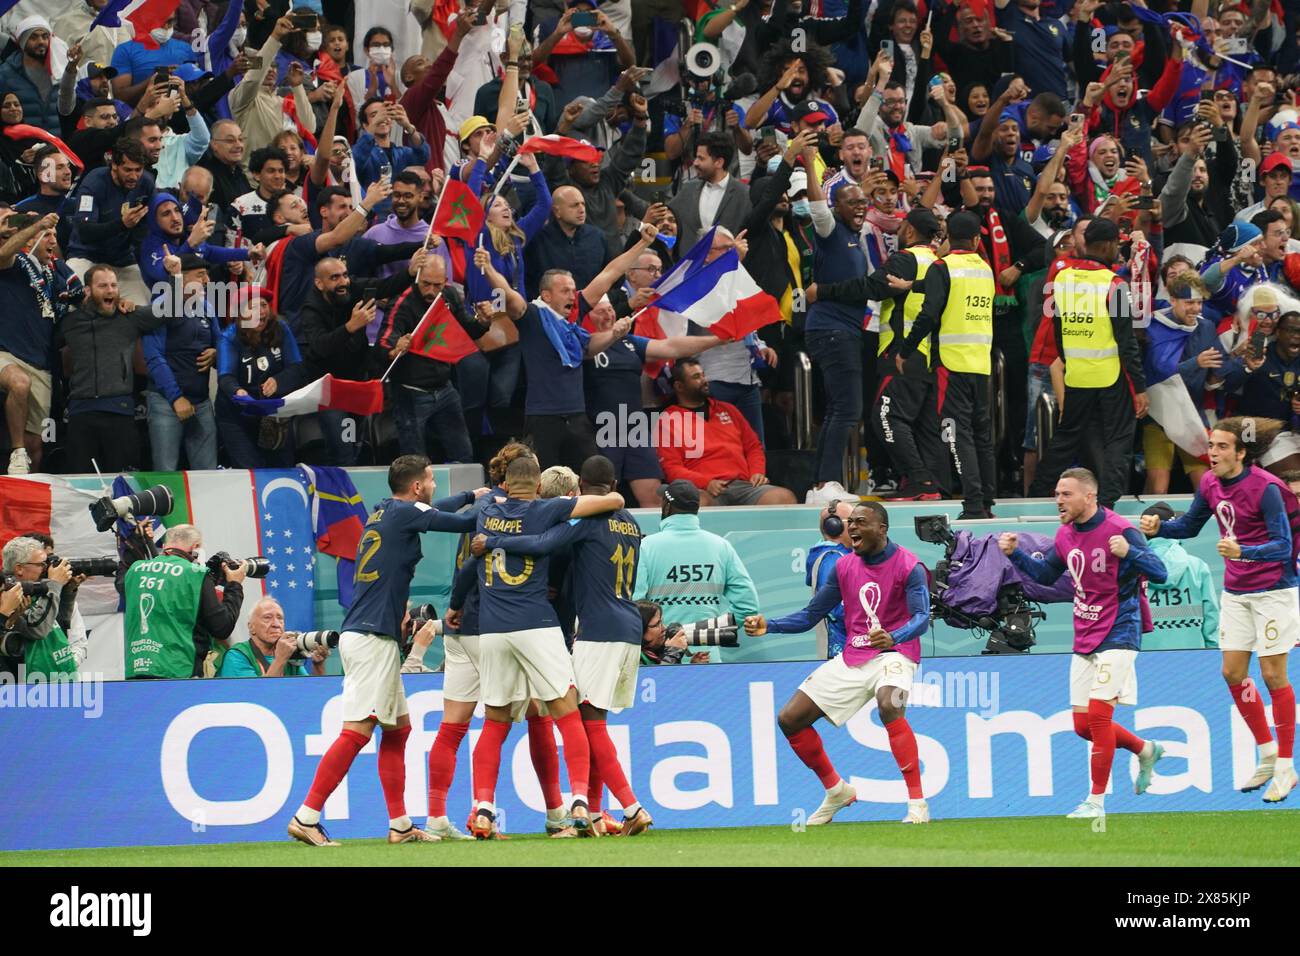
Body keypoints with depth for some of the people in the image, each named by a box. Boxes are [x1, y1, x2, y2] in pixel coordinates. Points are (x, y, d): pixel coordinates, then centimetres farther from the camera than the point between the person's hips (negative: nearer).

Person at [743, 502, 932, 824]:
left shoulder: (908, 567, -9)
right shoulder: (845, 566, 8)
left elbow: (921, 617, -22)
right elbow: (810, 616, 13)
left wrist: (892, 638, -43)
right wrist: (768, 626, -3)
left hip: (893, 653, -7)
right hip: (852, 658, 7)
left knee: (889, 706, -38)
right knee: (790, 719, 1)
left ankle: (917, 803, -33)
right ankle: (836, 790, 22)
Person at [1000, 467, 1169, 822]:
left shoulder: (1118, 530, -15)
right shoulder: (1066, 535, 7)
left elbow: (1159, 573, -18)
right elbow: (1046, 574, 24)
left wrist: (1128, 552, -36)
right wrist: (1015, 554, 8)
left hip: (1116, 636, -8)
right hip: (1084, 641, 8)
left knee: (1098, 715, -13)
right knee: (1083, 724, 6)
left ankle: (1097, 801, -5)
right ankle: (1145, 750, 30)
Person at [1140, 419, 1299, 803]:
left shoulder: (1265, 488, -20)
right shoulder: (1210, 484, 1)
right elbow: (1190, 525, 17)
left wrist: (1242, 552, -39)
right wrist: (1158, 527, -3)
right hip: (1235, 593, 7)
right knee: (1233, 673, 6)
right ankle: (1267, 753, 22)